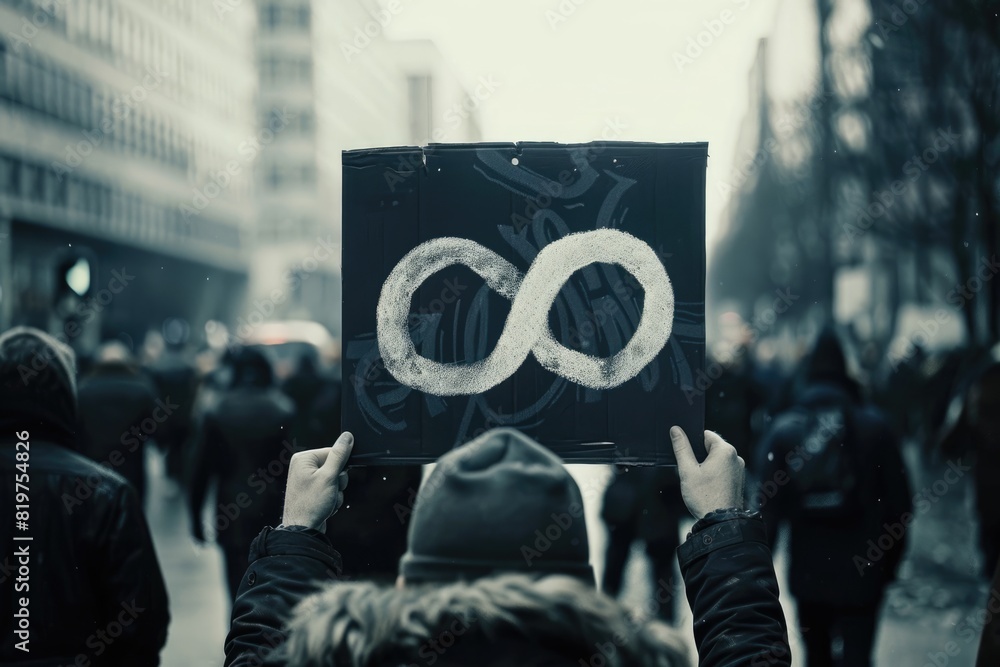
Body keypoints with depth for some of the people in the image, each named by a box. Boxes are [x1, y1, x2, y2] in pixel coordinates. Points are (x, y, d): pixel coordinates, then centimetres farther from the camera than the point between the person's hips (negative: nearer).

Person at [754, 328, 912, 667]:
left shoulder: (783, 429, -2)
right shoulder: (873, 424, -4)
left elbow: (766, 508, -5)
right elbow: (899, 500, -5)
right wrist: (891, 560, 8)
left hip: (807, 572, 2)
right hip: (862, 571, -2)